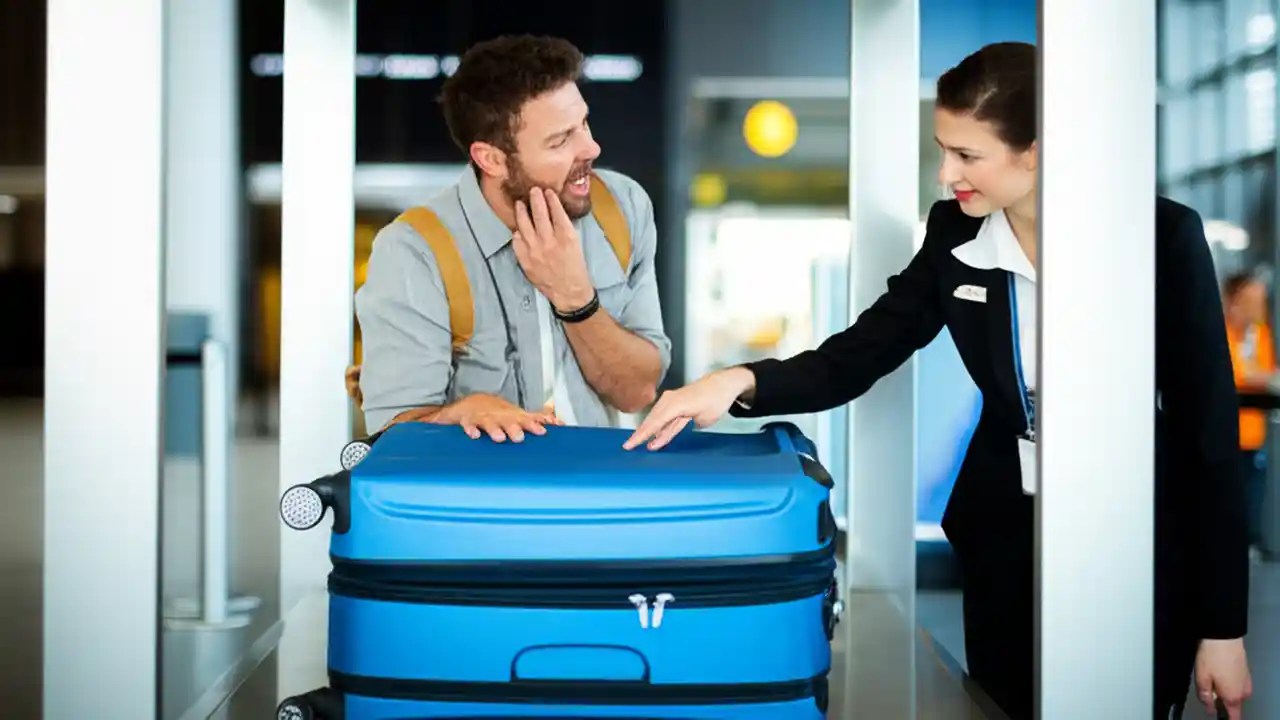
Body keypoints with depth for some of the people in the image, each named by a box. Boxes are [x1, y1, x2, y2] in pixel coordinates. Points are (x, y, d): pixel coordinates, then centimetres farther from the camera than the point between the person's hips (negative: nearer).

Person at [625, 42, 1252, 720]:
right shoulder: (956, 234, -6)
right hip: (1004, 537, 4)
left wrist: (1223, 626, -12)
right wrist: (740, 382, -25)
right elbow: (852, 359, -3)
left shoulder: (1164, 237, -17)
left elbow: (1210, 429, -13)